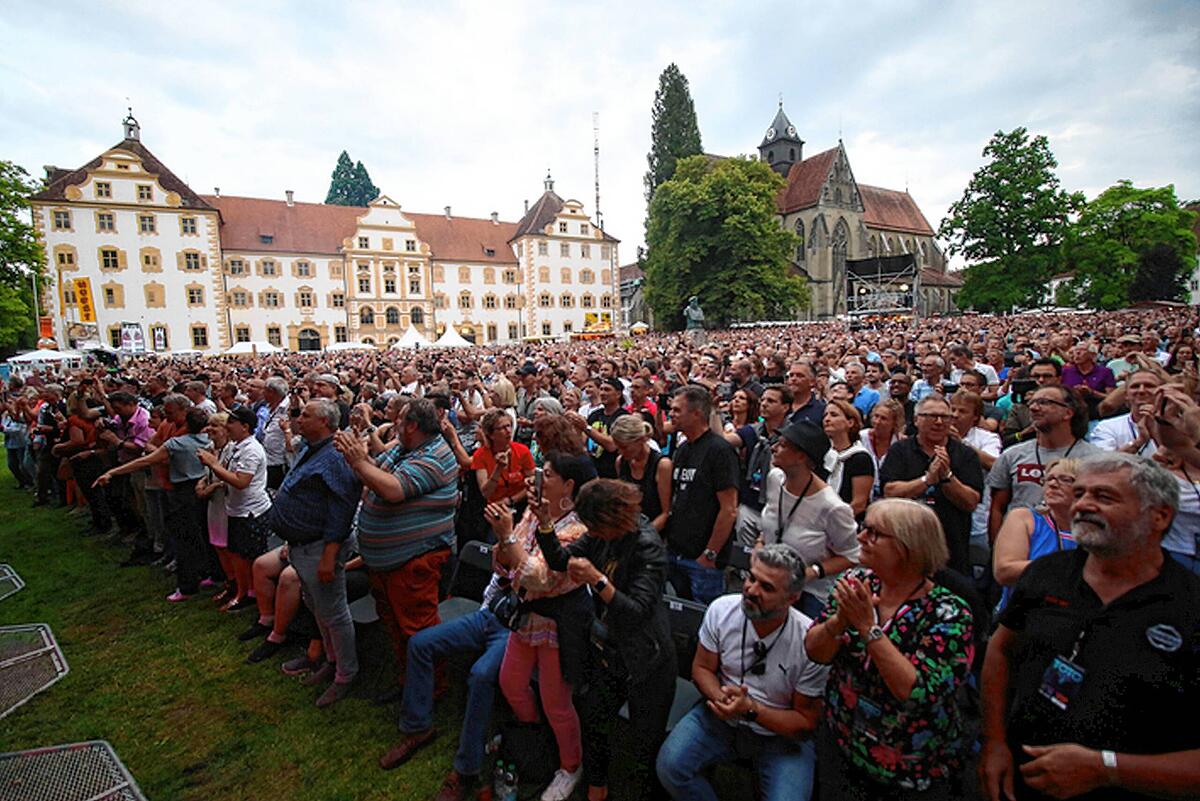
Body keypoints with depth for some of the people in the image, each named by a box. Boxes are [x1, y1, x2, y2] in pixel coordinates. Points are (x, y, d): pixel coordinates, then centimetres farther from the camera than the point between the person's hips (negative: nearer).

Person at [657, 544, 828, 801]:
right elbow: (702, 668, -1)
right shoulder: (721, 609, -14)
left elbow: (806, 724, -11)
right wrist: (720, 697, -23)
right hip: (722, 714, 2)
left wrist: (751, 709, -26)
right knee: (670, 765, -20)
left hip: (781, 733, -1)